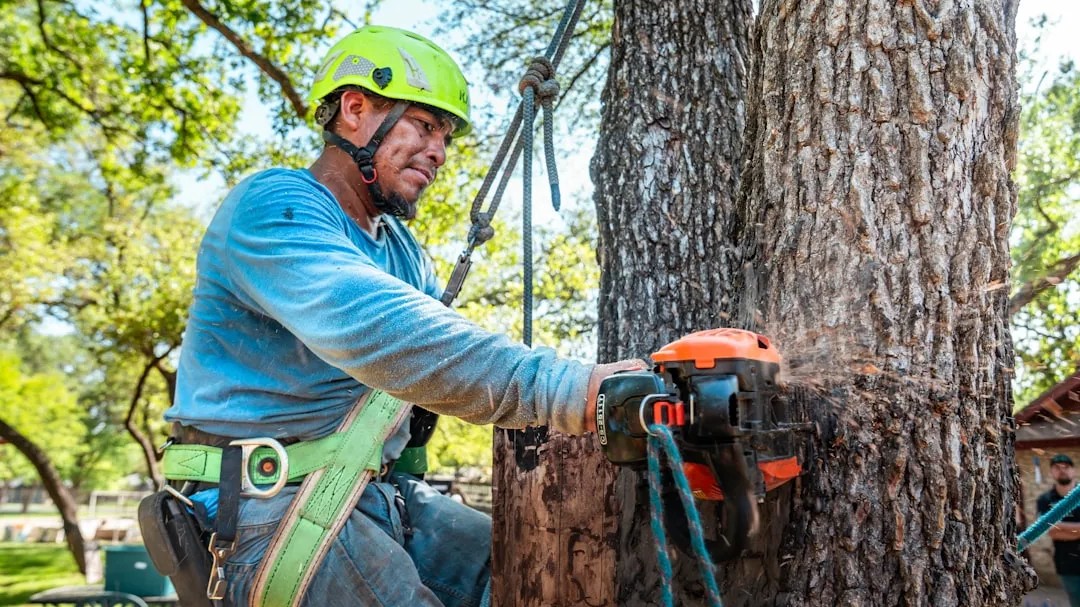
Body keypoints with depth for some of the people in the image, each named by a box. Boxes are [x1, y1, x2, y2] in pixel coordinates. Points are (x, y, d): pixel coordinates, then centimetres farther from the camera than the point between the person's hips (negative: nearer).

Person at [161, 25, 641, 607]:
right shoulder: (273, 206, -13)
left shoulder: (401, 248, 17)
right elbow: (373, 327, -31)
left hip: (381, 495, 8)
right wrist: (568, 390, -40)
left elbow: (459, 348, 7)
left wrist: (607, 392, -9)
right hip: (274, 509, -8)